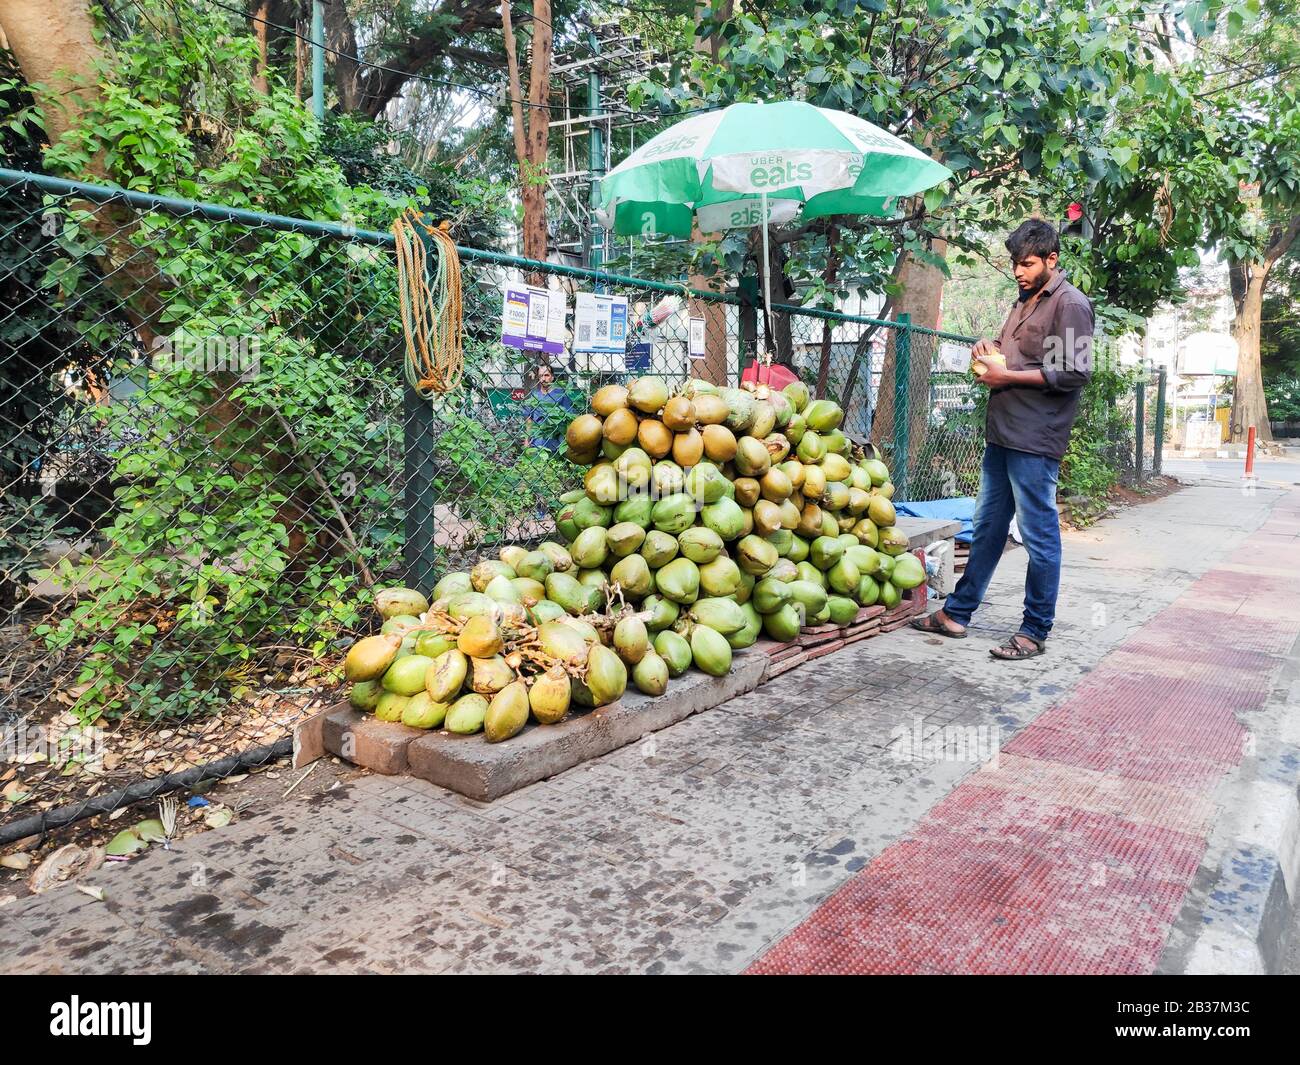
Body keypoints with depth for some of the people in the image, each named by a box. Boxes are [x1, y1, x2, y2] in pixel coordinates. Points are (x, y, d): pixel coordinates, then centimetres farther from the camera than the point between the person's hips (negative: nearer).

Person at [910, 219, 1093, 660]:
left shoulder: (1070, 303, -8)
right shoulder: (1025, 301, 20)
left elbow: (1074, 373, -16)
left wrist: (1007, 375, -14)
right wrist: (989, 351, 8)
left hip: (1035, 441, -9)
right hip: (1001, 433, 9)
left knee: (1039, 534, -1)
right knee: (987, 526, 14)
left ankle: (1035, 632, 8)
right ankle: (956, 613, 23)